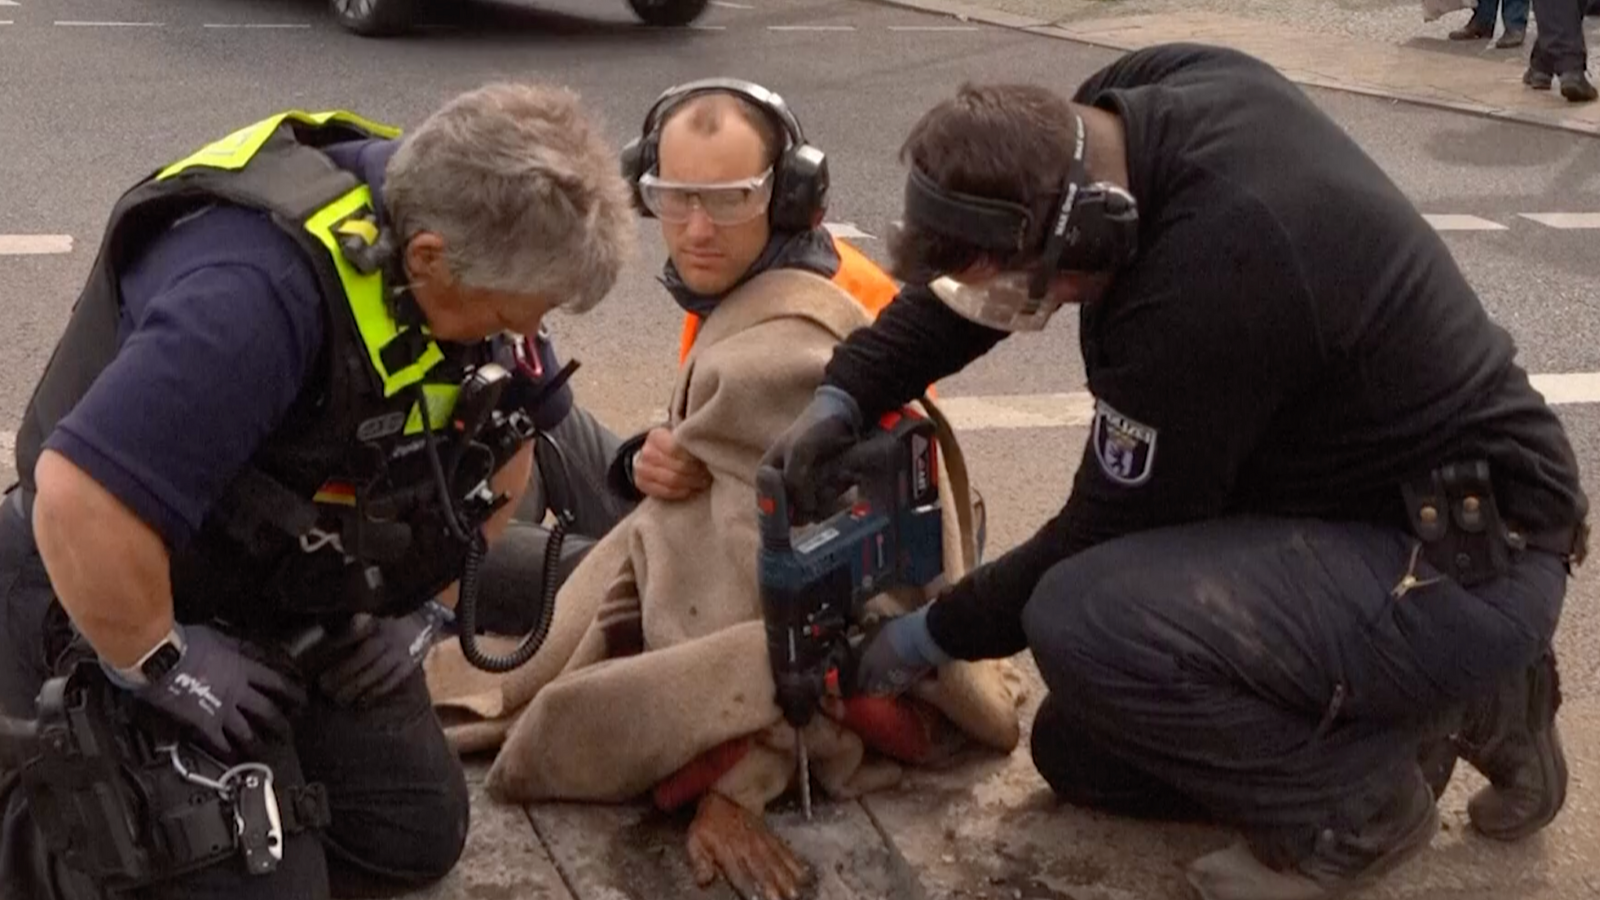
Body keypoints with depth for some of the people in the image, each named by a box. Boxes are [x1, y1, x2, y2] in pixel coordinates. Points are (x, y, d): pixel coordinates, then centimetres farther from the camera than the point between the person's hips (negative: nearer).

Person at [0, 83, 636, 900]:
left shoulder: (455, 226, -9)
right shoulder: (261, 287, -37)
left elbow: (502, 442, 9)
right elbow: (82, 499, -43)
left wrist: (427, 608, 5)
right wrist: (158, 670, -28)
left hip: (304, 616, 8)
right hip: (122, 608, -8)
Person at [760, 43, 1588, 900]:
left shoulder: (1204, 288, -34)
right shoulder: (1137, 102, -9)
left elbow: (1101, 537, -18)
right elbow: (978, 256, 8)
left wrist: (931, 635, -3)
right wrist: (845, 395, -3)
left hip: (1472, 557, -9)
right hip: (1363, 506, 9)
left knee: (1083, 620, -31)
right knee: (1081, 755, 13)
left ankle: (1356, 804, -5)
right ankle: (1439, 709, 14)